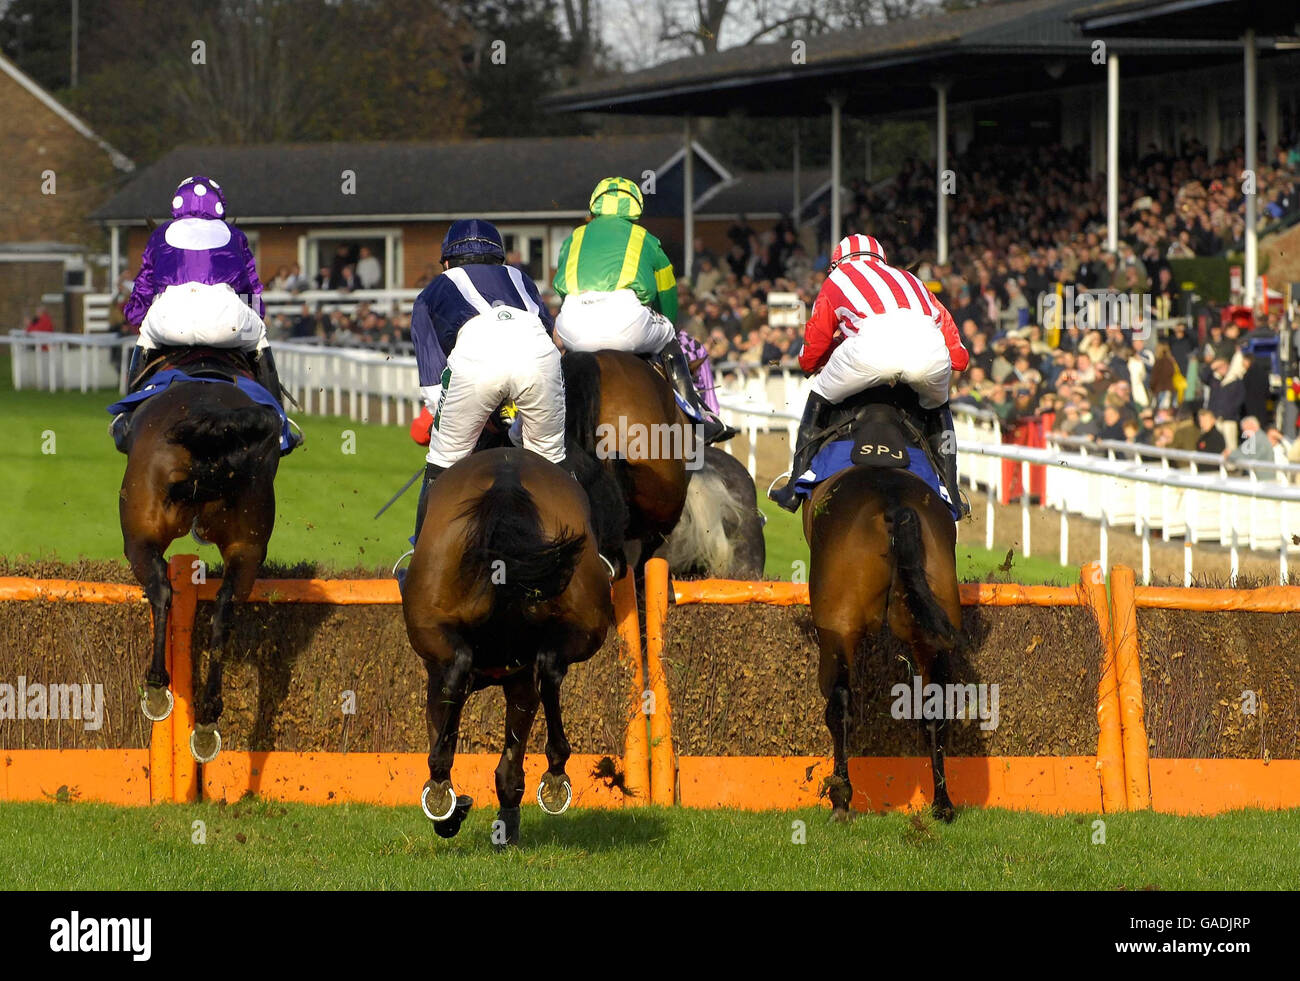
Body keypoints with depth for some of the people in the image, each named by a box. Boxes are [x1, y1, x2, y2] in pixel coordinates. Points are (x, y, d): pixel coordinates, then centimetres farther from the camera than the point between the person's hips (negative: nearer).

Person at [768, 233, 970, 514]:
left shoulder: (837, 280, 34)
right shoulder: (909, 279, 41)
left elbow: (810, 358, 35)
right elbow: (958, 356, 35)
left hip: (873, 343, -3)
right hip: (930, 347, 3)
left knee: (818, 400, 25)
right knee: (937, 409, 35)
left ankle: (795, 488, 23)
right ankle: (951, 494, 30)